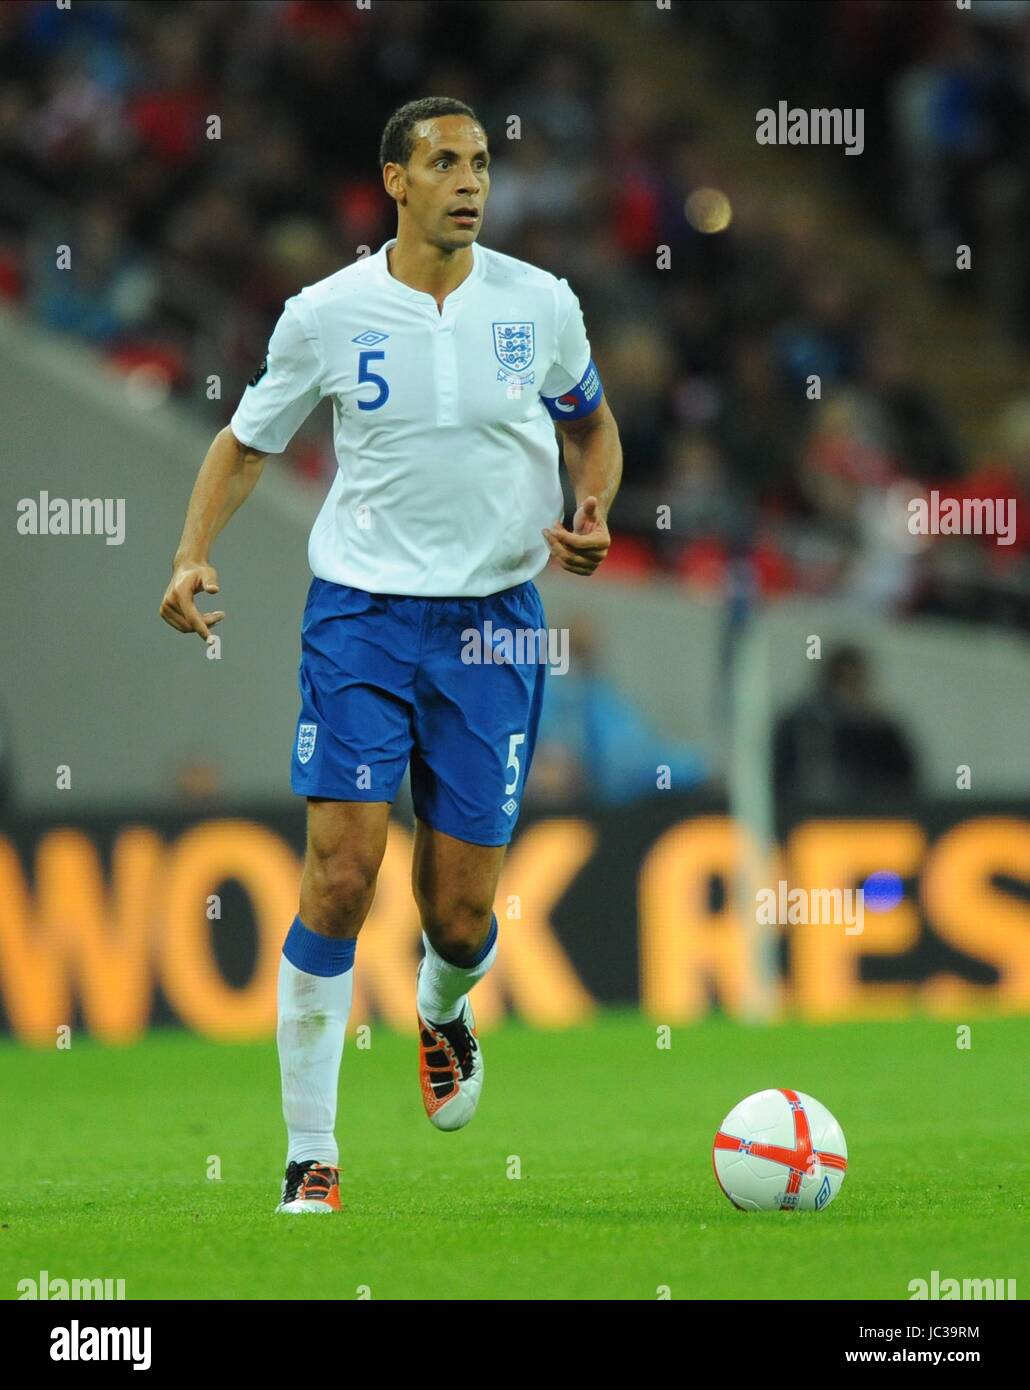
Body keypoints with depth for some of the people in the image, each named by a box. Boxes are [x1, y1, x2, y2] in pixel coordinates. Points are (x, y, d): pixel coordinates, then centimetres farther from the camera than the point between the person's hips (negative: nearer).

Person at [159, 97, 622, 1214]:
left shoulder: (540, 303, 1)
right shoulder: (325, 315, -3)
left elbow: (591, 422, 19)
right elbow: (247, 442, 10)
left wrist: (592, 513, -1)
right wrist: (194, 555, -4)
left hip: (495, 619, 1)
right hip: (360, 614, -1)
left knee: (461, 914, 1)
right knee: (341, 872, -13)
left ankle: (441, 1014, 41)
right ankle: (311, 1160, -6)